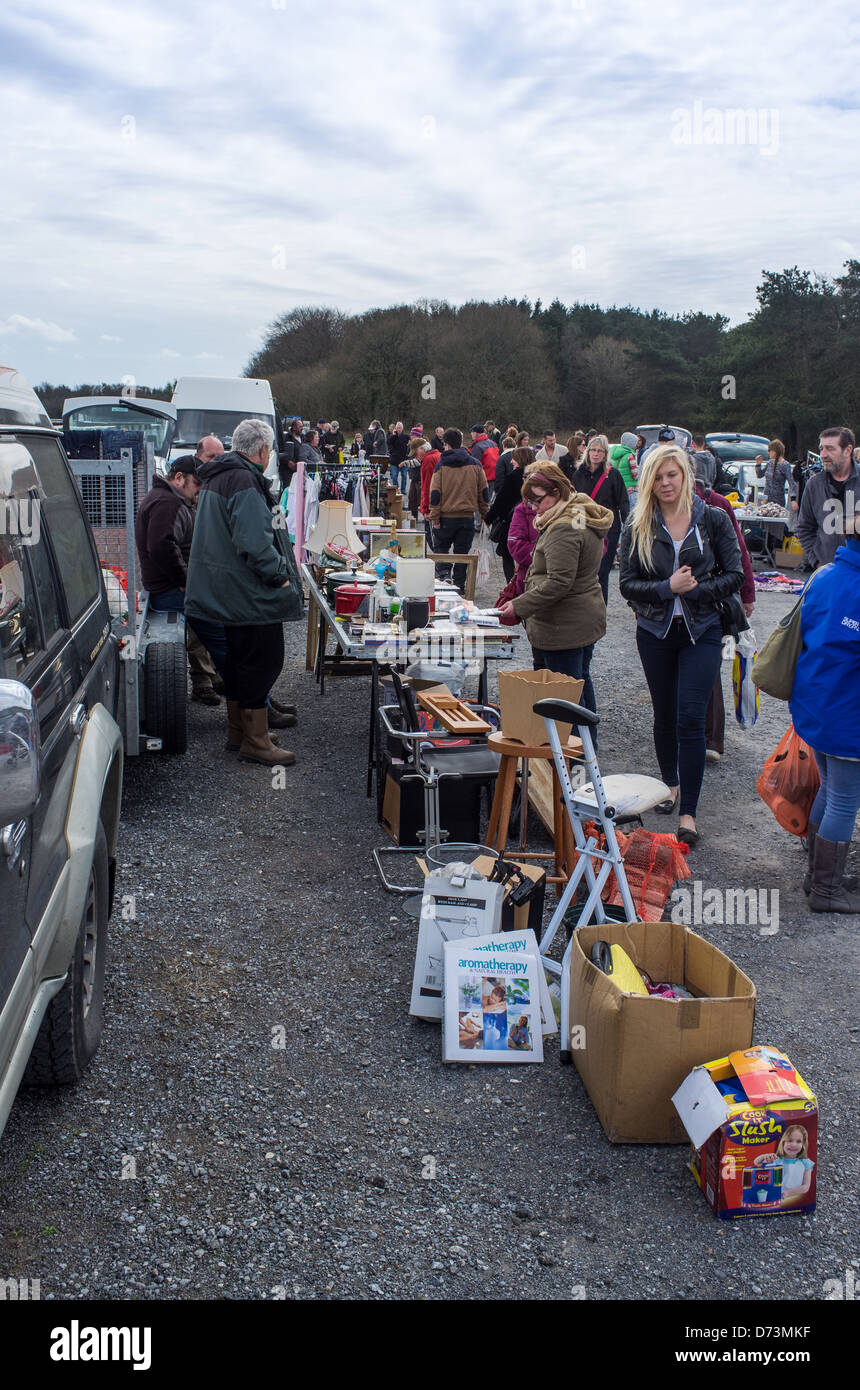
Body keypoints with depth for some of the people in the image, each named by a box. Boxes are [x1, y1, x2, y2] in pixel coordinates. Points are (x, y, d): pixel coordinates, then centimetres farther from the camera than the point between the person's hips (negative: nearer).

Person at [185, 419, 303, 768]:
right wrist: (279, 576, -16)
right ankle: (255, 742, 1)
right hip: (251, 594, -11)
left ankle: (238, 731, 30)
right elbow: (254, 542, -27)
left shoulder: (217, 477, 14)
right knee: (262, 660, -3)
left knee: (239, 656, 19)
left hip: (227, 591, 11)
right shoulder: (243, 481, -19)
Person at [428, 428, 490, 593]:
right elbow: (484, 492, 7)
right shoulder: (475, 465, 4)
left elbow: (435, 493, -8)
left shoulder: (441, 465, -5)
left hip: (446, 516, -2)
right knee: (462, 552, 8)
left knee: (441, 548, 16)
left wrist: (434, 517, -5)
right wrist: (485, 514, 15)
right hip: (468, 516, 2)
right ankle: (459, 585, 8)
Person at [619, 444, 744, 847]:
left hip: (701, 632, -2)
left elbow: (735, 576, -2)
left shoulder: (713, 520, -2)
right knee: (664, 714, 14)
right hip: (655, 632, 2)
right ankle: (670, 783, 37)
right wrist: (668, 588, -17)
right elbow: (628, 584, -2)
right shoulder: (638, 529, 1)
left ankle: (688, 811, -7)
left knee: (690, 719, -10)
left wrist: (693, 589, -16)